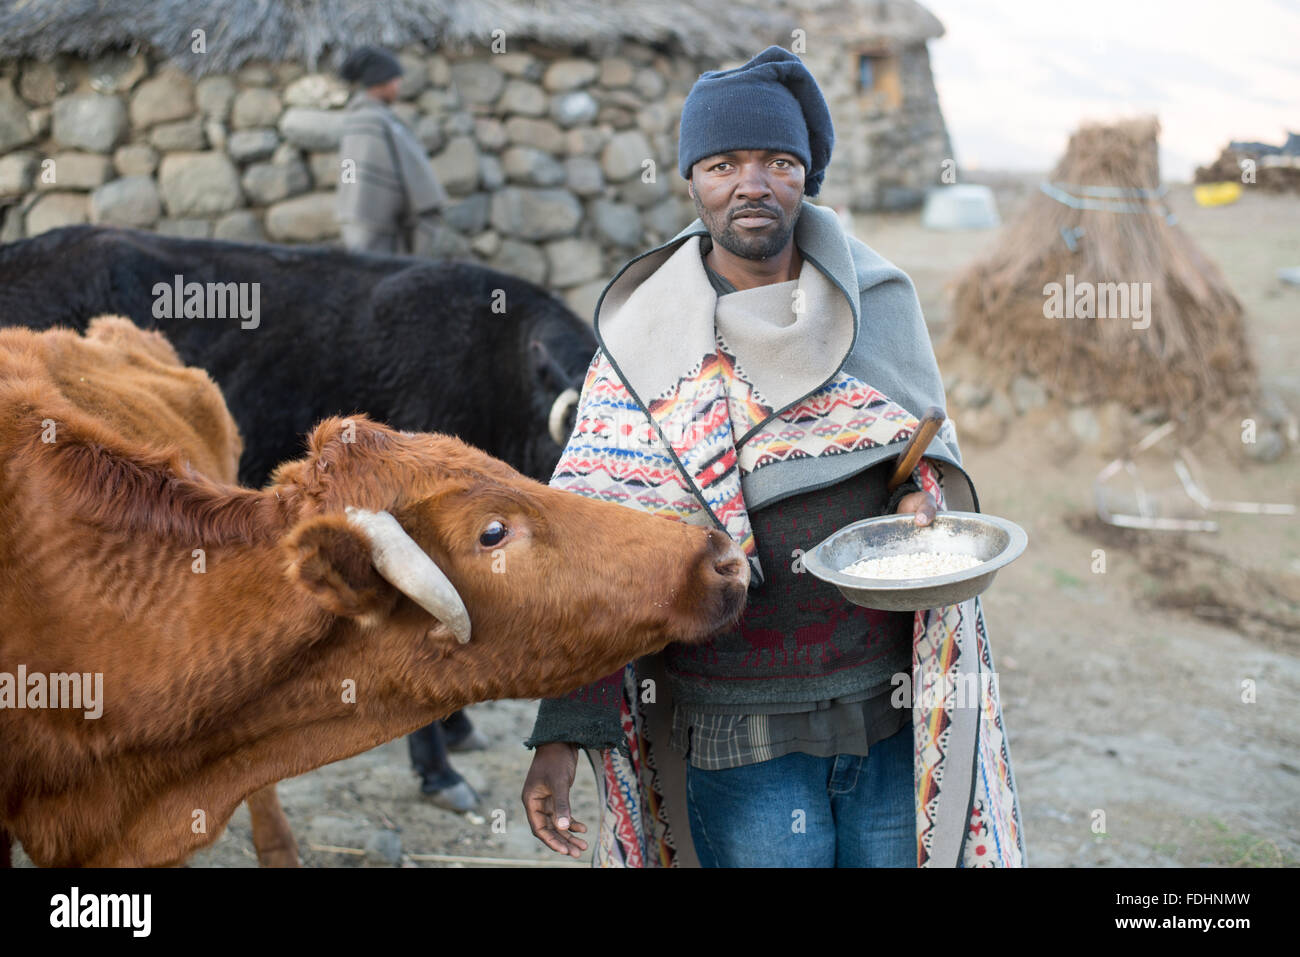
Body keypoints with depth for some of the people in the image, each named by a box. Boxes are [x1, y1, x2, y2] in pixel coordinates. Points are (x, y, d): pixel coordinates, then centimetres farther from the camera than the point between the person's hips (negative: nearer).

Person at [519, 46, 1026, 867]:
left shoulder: (878, 298, 3)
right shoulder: (645, 344, -5)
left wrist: (927, 494, -12)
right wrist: (561, 737, -17)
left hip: (897, 705, 3)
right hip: (740, 727, -2)